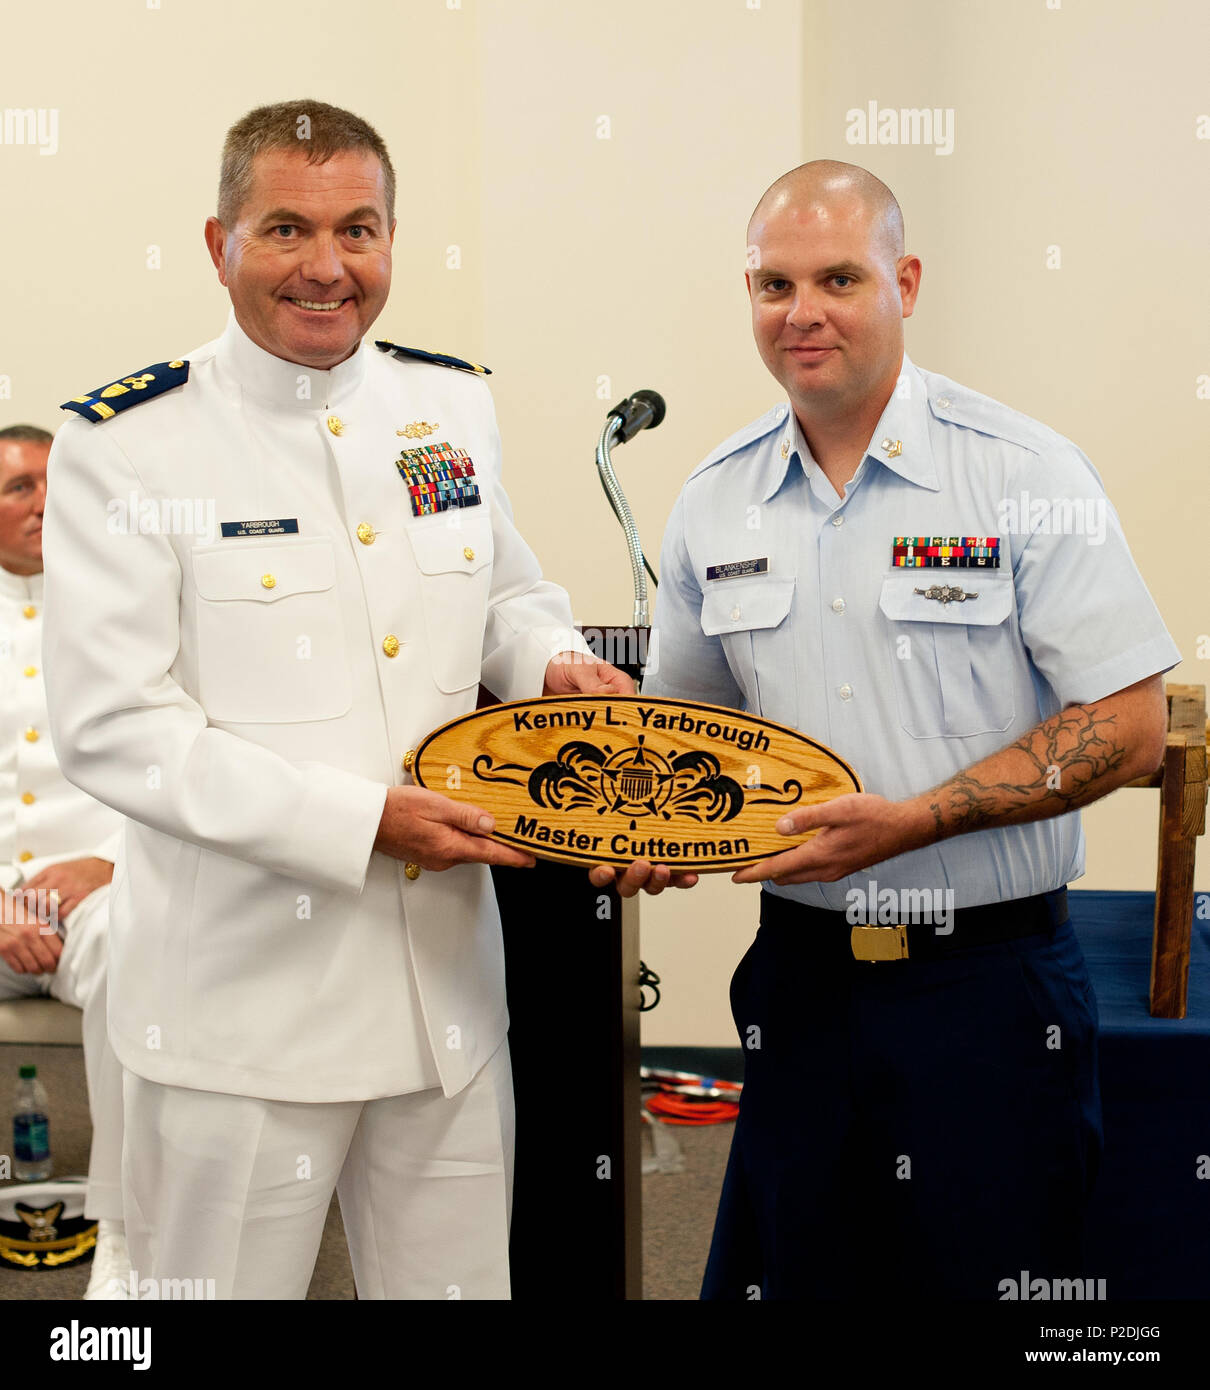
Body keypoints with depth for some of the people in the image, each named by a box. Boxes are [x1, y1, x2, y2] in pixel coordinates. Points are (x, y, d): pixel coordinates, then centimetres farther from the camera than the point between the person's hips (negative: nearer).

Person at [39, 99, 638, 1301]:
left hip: (447, 983, 5)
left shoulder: (453, 407, 6)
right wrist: (360, 820, -21)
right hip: (241, 1001, -4)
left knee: (457, 1279, 16)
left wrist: (552, 660, -3)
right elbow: (110, 729, -15)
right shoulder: (126, 446, -10)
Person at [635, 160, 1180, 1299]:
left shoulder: (1026, 475, -8)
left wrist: (915, 820, -20)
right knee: (781, 1273, 12)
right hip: (800, 974, 4)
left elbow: (1128, 726, -11)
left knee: (983, 1277, 4)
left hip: (990, 984, -4)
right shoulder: (714, 502, 6)